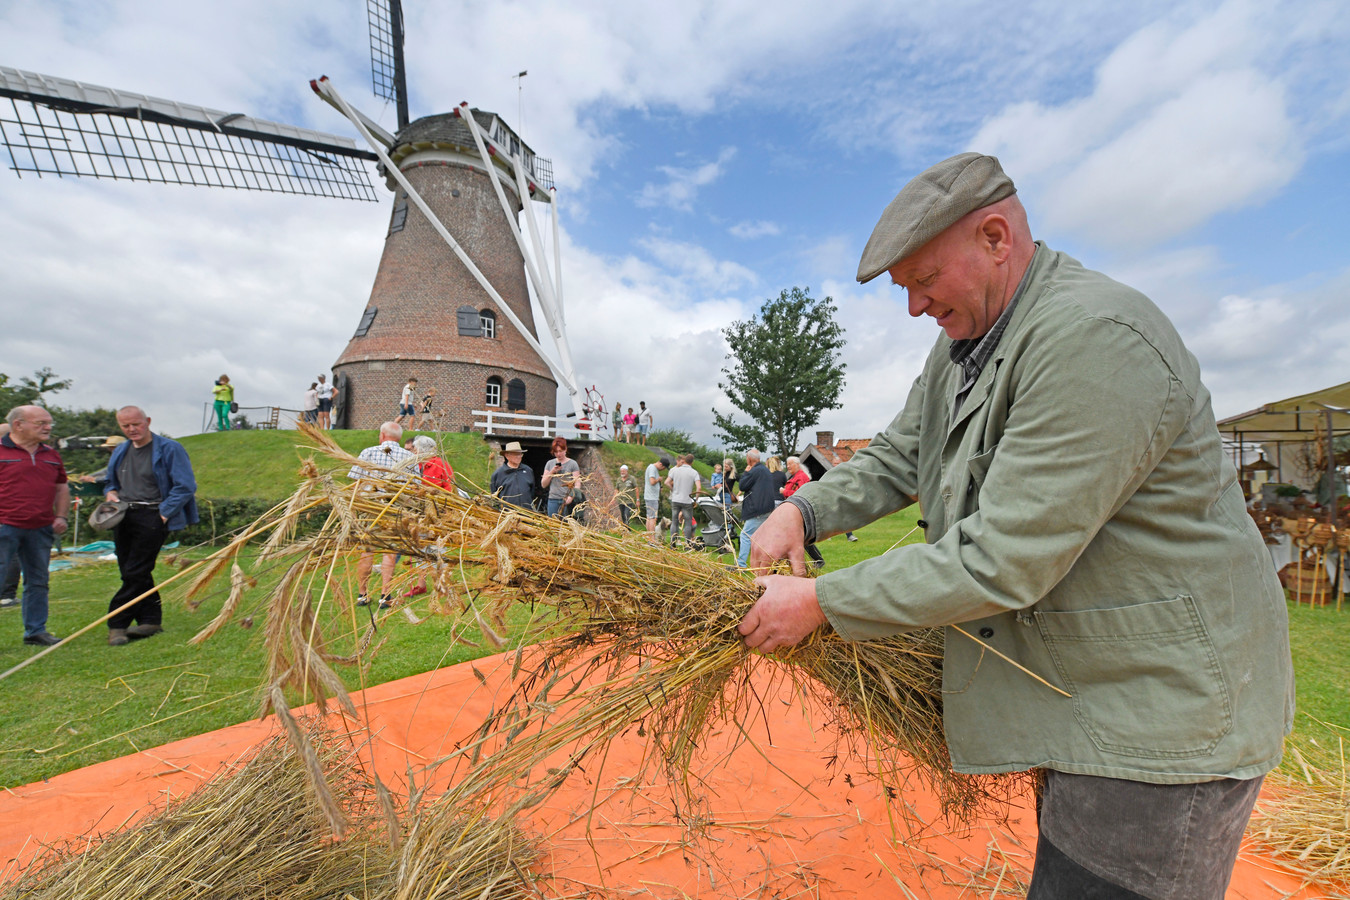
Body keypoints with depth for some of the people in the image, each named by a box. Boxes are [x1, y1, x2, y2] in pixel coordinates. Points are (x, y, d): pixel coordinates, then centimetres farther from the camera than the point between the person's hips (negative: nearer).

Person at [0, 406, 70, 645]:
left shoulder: (51, 454, 13)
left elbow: (61, 488, 21)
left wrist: (61, 516, 9)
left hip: (40, 529, 5)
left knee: (38, 582, 10)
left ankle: (35, 631, 20)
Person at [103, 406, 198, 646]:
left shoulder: (169, 449, -5)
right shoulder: (120, 452, 17)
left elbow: (185, 486, -10)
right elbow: (110, 482, 31)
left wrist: (163, 512, -15)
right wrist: (110, 493, 7)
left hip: (151, 516, -8)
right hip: (123, 517, 8)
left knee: (136, 573, -7)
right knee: (129, 573, 9)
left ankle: (117, 624, 1)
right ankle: (150, 621, 17)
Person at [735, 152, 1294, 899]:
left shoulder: (1094, 340, -28)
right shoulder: (963, 341, 4)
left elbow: (1001, 562, -30)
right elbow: (898, 457, 9)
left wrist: (822, 603, -24)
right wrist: (805, 510, -8)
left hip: (1165, 700, -8)